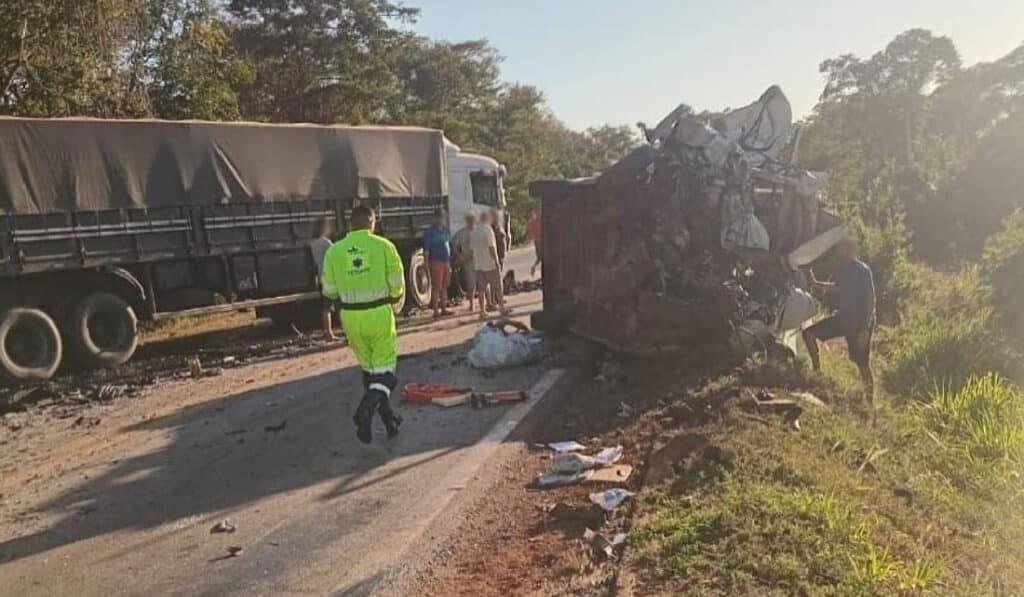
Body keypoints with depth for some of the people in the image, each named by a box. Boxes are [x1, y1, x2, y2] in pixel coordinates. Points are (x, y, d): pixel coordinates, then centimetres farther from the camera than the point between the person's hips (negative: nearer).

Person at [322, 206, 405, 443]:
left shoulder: (334, 250, 0)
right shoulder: (383, 245, -6)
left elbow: (329, 290, 2)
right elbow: (397, 283, -5)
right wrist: (395, 305, 15)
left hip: (351, 316, 3)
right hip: (379, 313, -3)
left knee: (369, 368, 17)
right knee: (384, 369, 5)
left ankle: (388, 417, 26)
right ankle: (367, 408, -21)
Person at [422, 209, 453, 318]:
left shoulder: (446, 230, 14)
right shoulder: (430, 231, -8)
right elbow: (426, 248, -11)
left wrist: (450, 263, 19)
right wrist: (426, 263, -17)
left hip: (446, 262, 7)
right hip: (436, 262, -7)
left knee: (444, 286, 12)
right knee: (436, 287, -6)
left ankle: (443, 308, 19)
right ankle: (436, 310, -3)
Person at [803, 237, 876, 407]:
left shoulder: (863, 271, -19)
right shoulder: (844, 268, 6)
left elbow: (870, 299, -21)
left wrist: (865, 329, -24)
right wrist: (816, 283, 19)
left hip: (859, 324, -8)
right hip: (843, 318, 8)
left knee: (863, 364, 0)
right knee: (809, 333, 4)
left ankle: (870, 402, 13)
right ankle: (817, 371, 16)